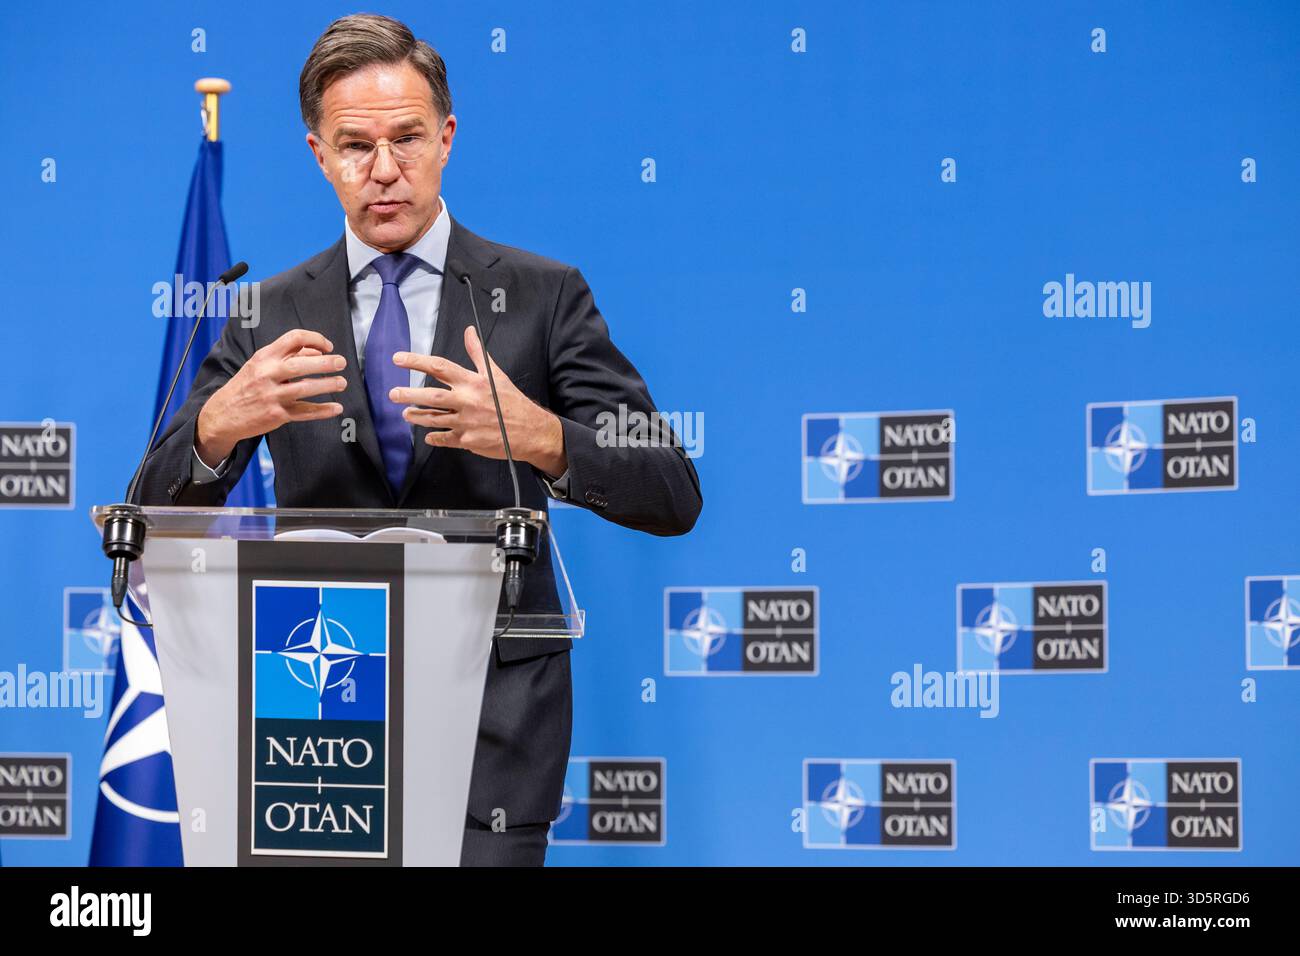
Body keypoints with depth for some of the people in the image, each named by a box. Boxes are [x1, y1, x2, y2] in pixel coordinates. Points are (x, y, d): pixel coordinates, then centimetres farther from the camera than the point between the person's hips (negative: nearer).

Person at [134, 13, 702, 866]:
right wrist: (219, 424, -20)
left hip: (492, 706, -2)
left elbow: (674, 498, -5)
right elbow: (155, 518, 2)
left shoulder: (543, 296, 1)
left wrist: (540, 437, -25)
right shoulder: (271, 317, 7)